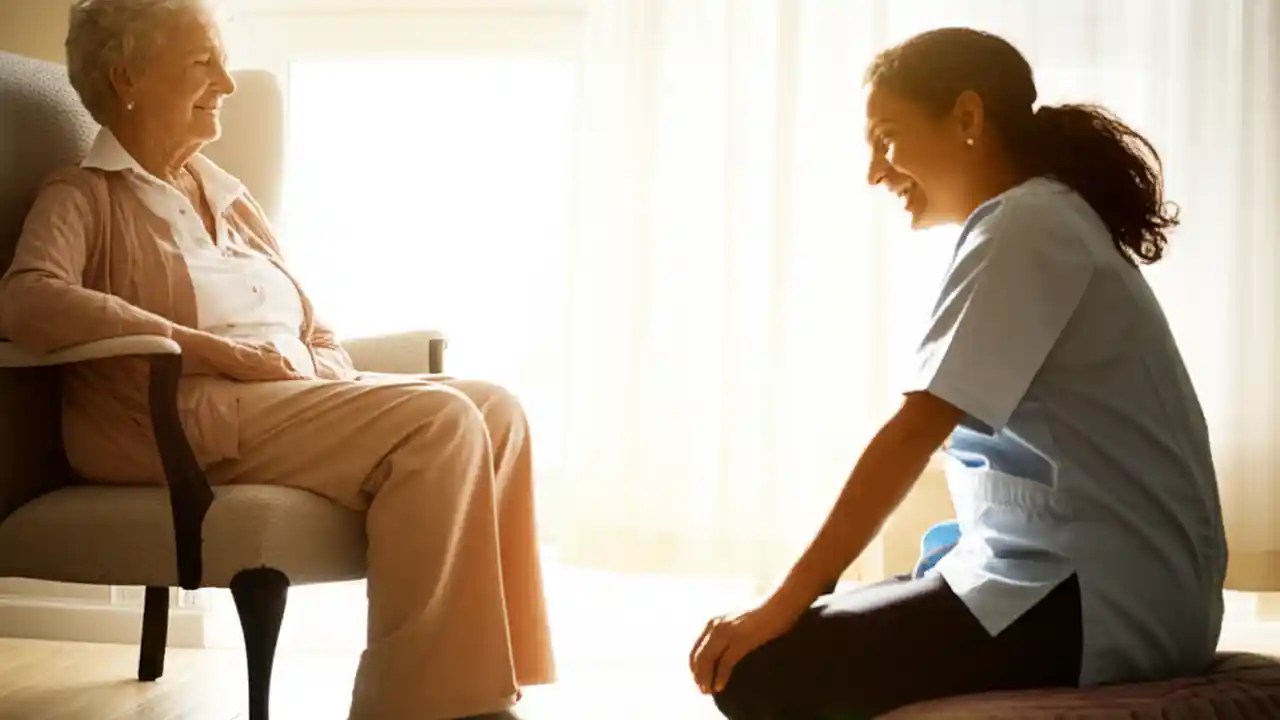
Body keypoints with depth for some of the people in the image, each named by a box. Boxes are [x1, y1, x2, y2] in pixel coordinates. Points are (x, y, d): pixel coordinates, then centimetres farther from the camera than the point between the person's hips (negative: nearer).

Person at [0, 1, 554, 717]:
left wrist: (332, 378, -1)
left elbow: (319, 337, 25)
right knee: (436, 422, -27)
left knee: (493, 409, -16)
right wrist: (217, 349, -21)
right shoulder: (86, 197, 5)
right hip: (185, 419, -7)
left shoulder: (229, 198, 26)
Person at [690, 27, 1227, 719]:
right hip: (1104, 589, 10)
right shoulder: (1054, 221, 20)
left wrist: (782, 604, -19)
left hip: (1096, 605, -10)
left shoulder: (1024, 226, -11)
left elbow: (917, 430, -19)